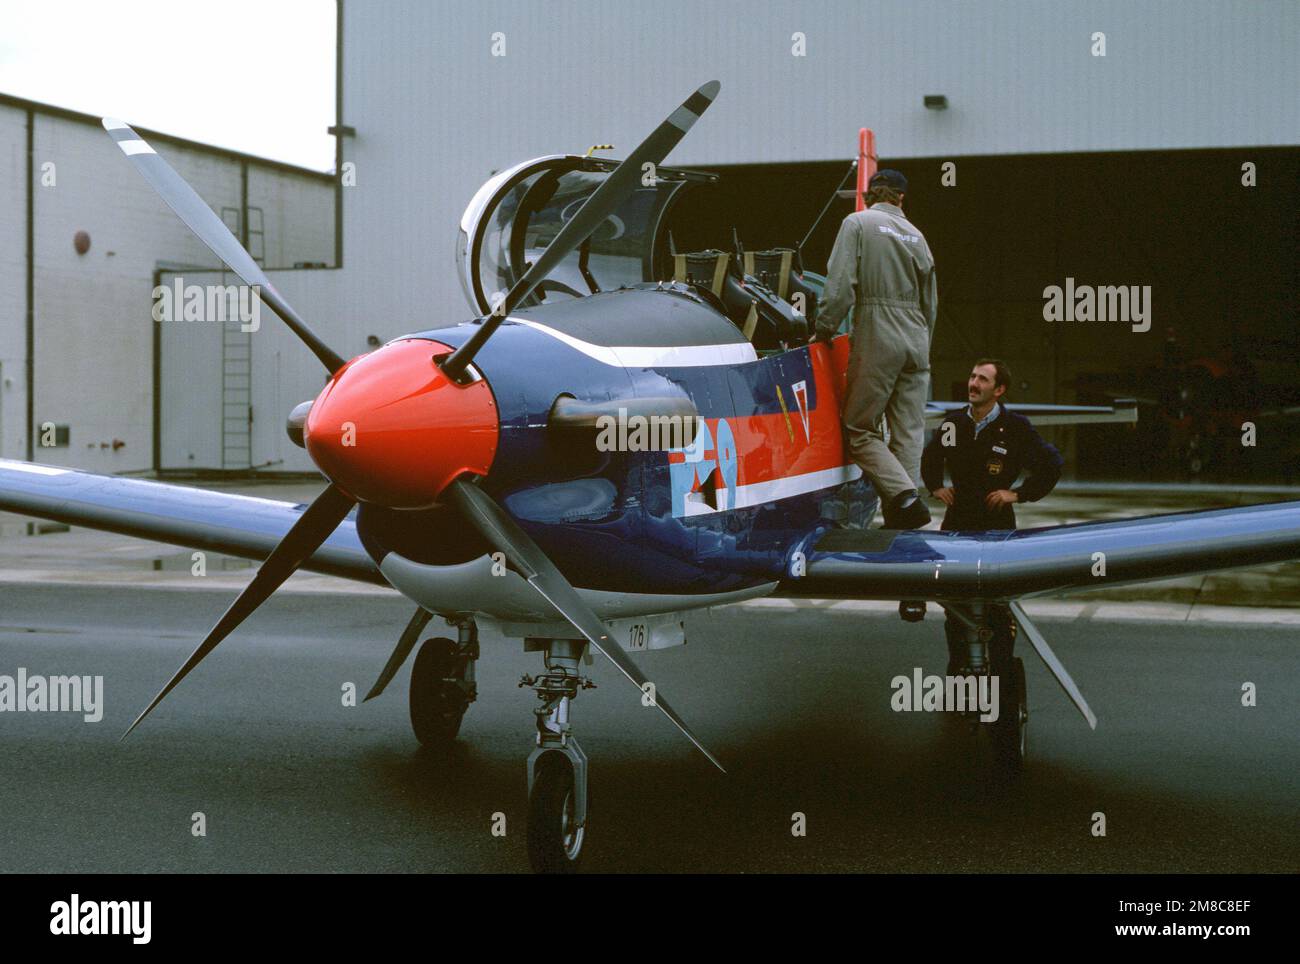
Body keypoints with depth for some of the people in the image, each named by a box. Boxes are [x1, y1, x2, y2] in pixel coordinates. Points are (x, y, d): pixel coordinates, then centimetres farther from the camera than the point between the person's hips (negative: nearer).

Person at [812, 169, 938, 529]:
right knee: (908, 432, 7)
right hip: (916, 338, 5)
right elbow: (930, 301, 18)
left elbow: (840, 284, -11)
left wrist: (823, 330, -2)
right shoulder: (915, 235, 15)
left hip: (877, 338, -5)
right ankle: (899, 513, 3)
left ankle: (904, 497, -18)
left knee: (861, 429, 0)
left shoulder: (857, 223, -1)